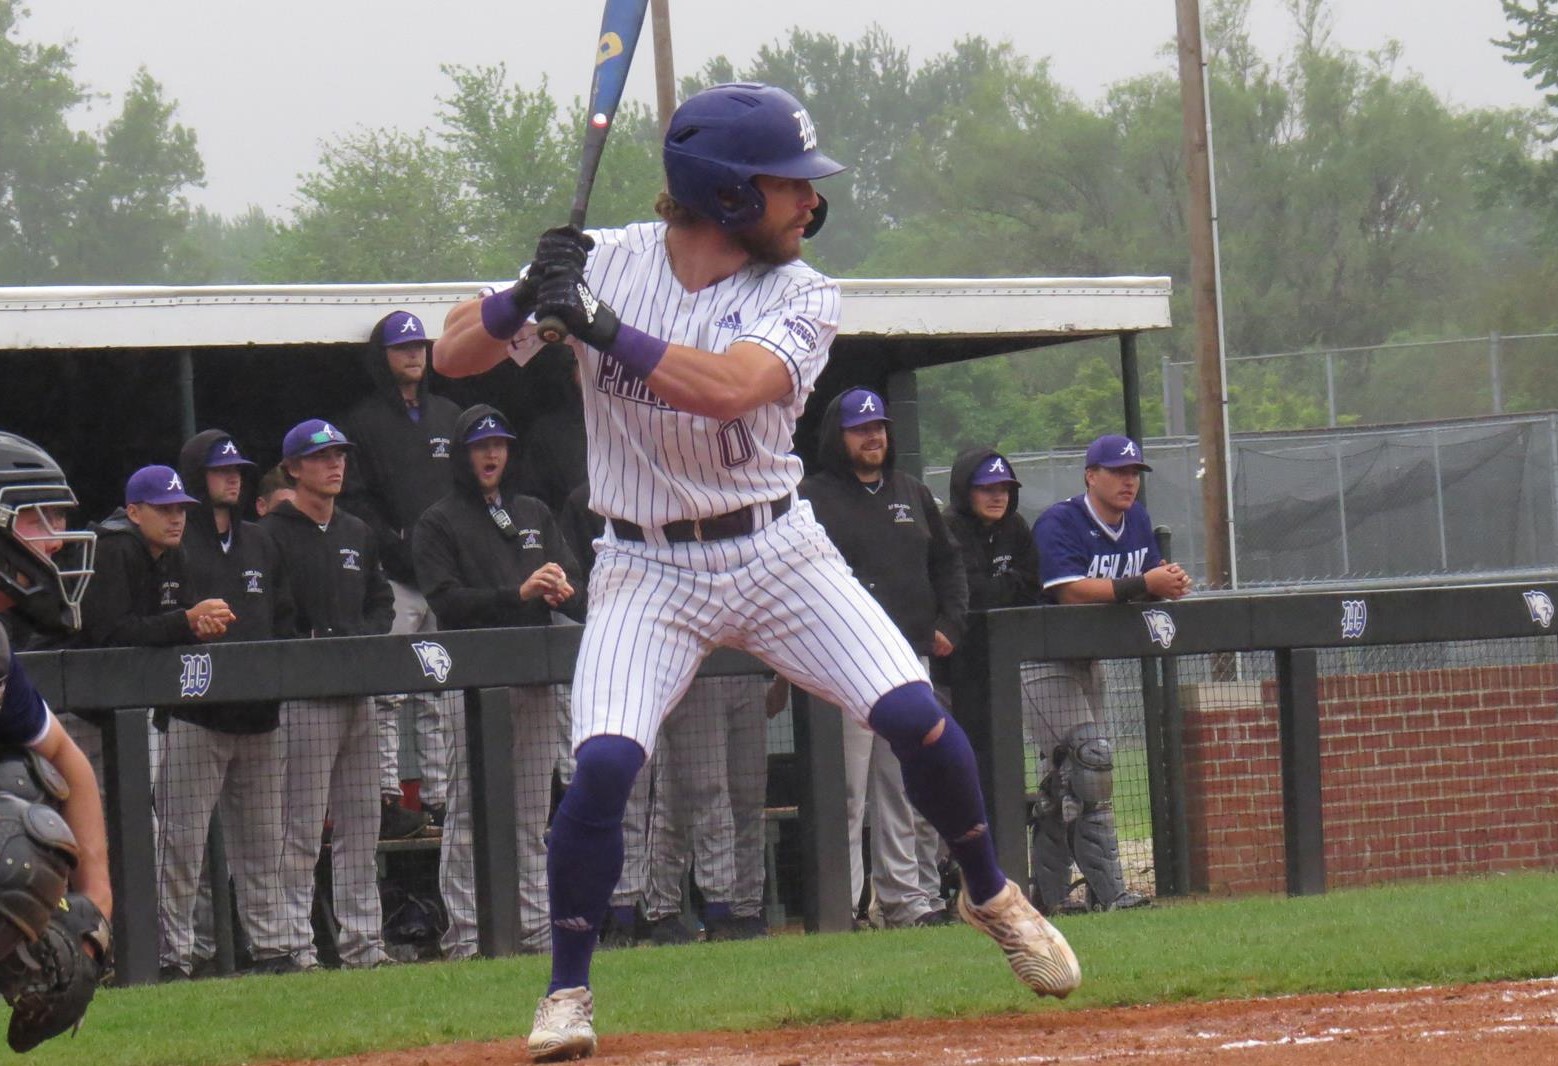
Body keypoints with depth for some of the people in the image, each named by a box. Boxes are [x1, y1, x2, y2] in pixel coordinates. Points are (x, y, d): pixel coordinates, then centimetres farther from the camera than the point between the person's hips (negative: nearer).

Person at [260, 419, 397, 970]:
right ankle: (294, 943, -8)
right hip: (302, 694, -7)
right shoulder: (272, 534, -3)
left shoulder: (358, 535, 19)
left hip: (359, 693, 7)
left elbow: (382, 604, 20)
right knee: (301, 827, -8)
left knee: (361, 825, 8)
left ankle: (362, 939, 12)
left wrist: (359, 641, 0)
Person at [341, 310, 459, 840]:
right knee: (387, 694, -9)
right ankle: (387, 799, -9)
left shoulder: (448, 416, 20)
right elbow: (354, 500, -3)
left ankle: (440, 796, 6)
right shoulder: (362, 422, 4)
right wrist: (398, 549, -14)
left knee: (443, 697, 4)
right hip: (392, 577, -5)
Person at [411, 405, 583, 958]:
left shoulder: (535, 514, 20)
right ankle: (463, 934, -7)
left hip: (535, 679, 5)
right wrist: (520, 593, -19)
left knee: (532, 817, 7)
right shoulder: (438, 523, 4)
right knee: (469, 817, -7)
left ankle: (535, 928, 9)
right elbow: (447, 601, -9)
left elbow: (572, 581, 12)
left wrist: (562, 591, -12)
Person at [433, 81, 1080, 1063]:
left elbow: (728, 387, -28)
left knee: (916, 717, -11)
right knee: (605, 762, -21)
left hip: (777, 551, 1)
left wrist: (605, 329, -34)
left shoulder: (803, 298, -7)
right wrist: (528, 298, -26)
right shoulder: (604, 264, -6)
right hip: (646, 568, -1)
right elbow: (451, 356, -7)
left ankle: (994, 898, 16)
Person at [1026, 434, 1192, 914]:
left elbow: (1151, 579, 5)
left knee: (1061, 779, 13)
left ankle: (1049, 896, 18)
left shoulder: (1137, 520, 6)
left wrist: (1171, 584, -19)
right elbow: (1071, 591, -30)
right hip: (1044, 658, -9)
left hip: (1088, 657, 9)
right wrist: (1141, 585, -33)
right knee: (1090, 764, -17)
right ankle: (1107, 892, -18)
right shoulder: (1059, 523, -20)